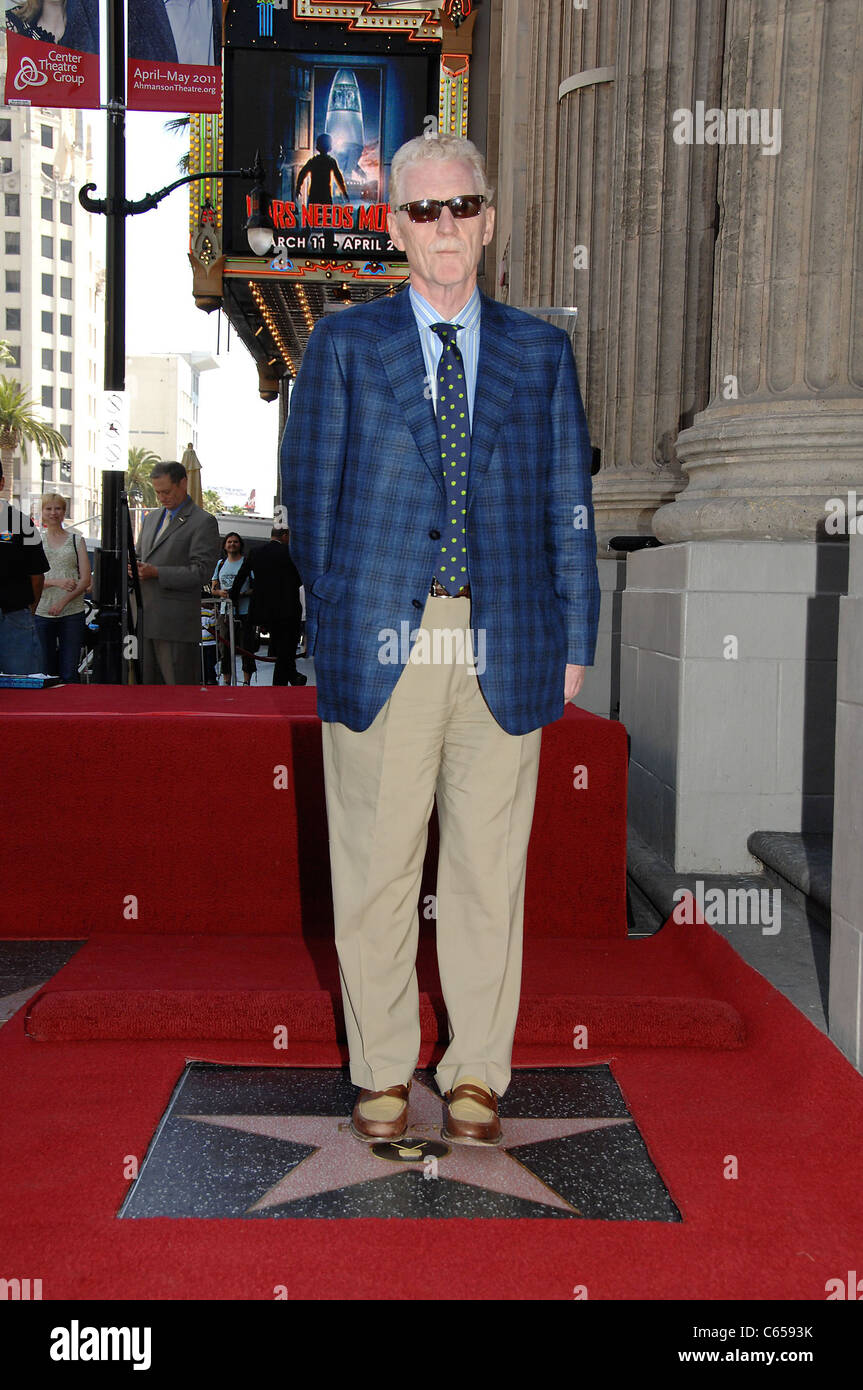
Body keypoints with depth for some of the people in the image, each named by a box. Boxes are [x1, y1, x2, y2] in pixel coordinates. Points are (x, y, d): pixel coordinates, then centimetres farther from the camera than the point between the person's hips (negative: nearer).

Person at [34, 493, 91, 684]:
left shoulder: (76, 540, 8)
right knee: (48, 670, 5)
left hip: (72, 613, -1)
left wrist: (64, 601, -11)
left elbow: (86, 579, 1)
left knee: (70, 673, -5)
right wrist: (56, 582, -16)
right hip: (43, 612, 1)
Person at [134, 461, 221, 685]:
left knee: (181, 684, -5)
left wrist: (156, 572, -17)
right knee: (148, 684, 10)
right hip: (145, 620, 7)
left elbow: (201, 572, -12)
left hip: (176, 624, -7)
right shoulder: (152, 518, 20)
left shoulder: (203, 522, -5)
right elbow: (139, 555, 28)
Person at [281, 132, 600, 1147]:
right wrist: (333, 617, 4)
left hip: (506, 646, 1)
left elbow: (569, 508, 12)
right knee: (376, 869, 4)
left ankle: (475, 1074, 21)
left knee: (490, 869, 6)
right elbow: (309, 493, 9)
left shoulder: (541, 353, 14)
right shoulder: (343, 346, 9)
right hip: (381, 643, -1)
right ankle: (381, 1073, 21)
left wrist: (573, 642, 7)